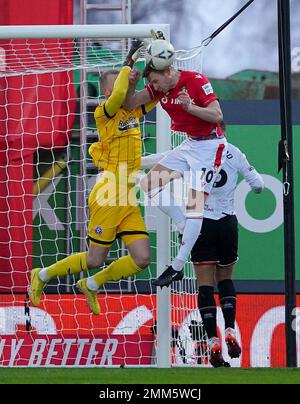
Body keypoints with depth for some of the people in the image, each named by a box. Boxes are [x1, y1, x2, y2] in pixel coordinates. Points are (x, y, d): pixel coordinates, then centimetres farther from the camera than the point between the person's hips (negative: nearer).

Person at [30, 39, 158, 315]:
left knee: (142, 259, -3)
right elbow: (117, 95, -28)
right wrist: (129, 62, -17)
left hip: (129, 200, 7)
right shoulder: (104, 112, -8)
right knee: (95, 259, -1)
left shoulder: (134, 111, 12)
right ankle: (43, 276, 23)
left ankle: (91, 285, 20)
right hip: (108, 197, -7)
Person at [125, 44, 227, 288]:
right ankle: (187, 230, 5)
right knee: (149, 184, 3)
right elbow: (131, 103, 0)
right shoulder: (160, 88, 2)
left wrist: (190, 107, -36)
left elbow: (218, 116, -21)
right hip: (189, 145, 9)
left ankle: (177, 267, -17)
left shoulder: (197, 81, -19)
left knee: (195, 202, -15)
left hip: (209, 145, -9)